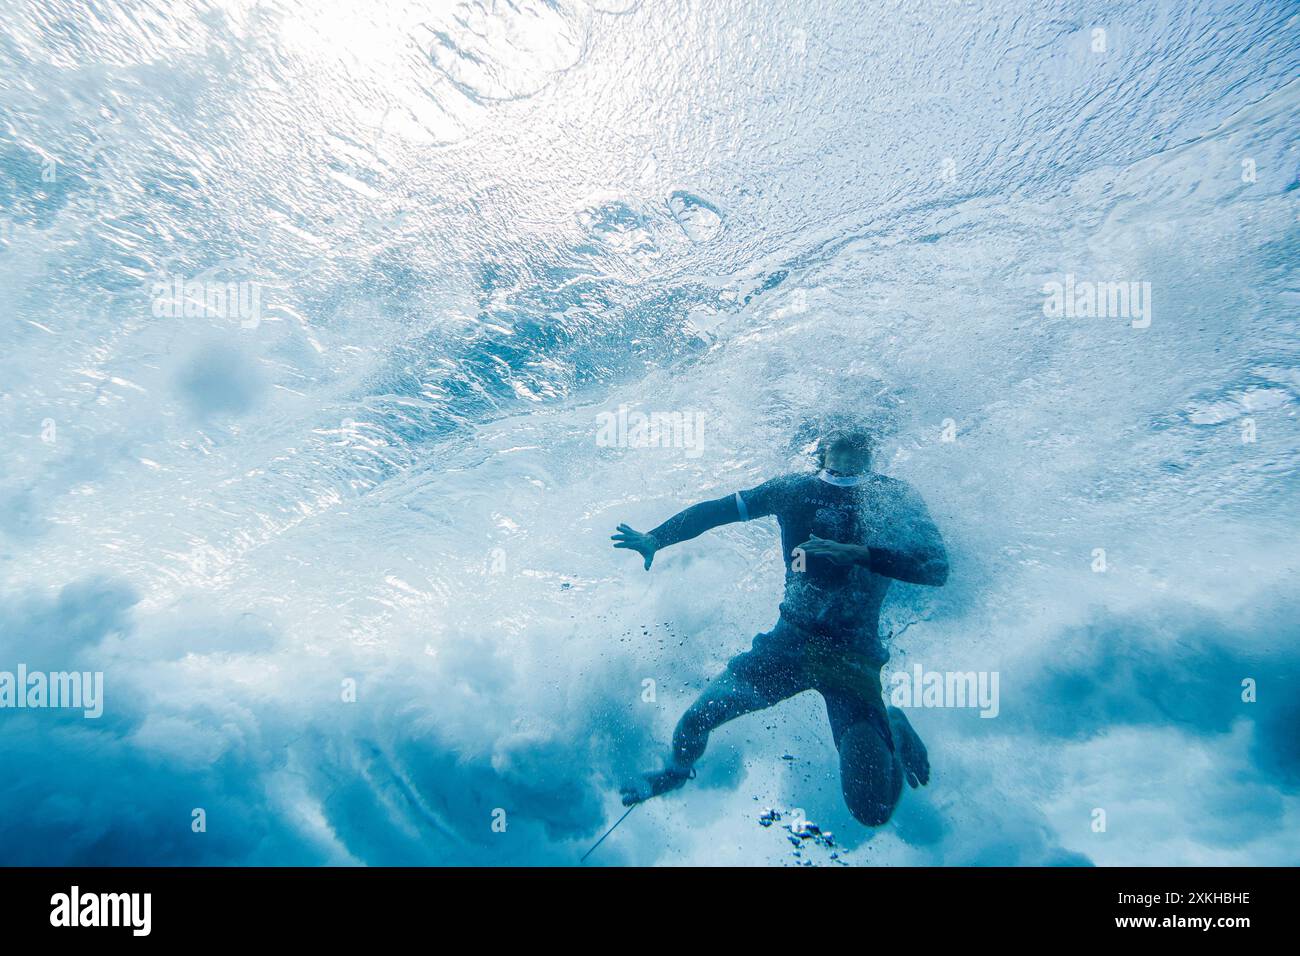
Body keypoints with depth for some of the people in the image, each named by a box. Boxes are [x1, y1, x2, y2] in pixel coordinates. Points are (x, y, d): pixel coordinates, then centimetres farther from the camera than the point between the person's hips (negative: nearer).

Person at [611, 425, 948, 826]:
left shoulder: (896, 499, -10)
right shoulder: (798, 489, -3)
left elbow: (937, 567, -23)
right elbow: (715, 509, 2)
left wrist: (855, 552, -34)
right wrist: (654, 539, -6)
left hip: (852, 657, -3)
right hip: (792, 639, 3)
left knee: (872, 811, -13)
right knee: (696, 719, -1)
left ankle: (892, 728, 21)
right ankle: (677, 771, 37)